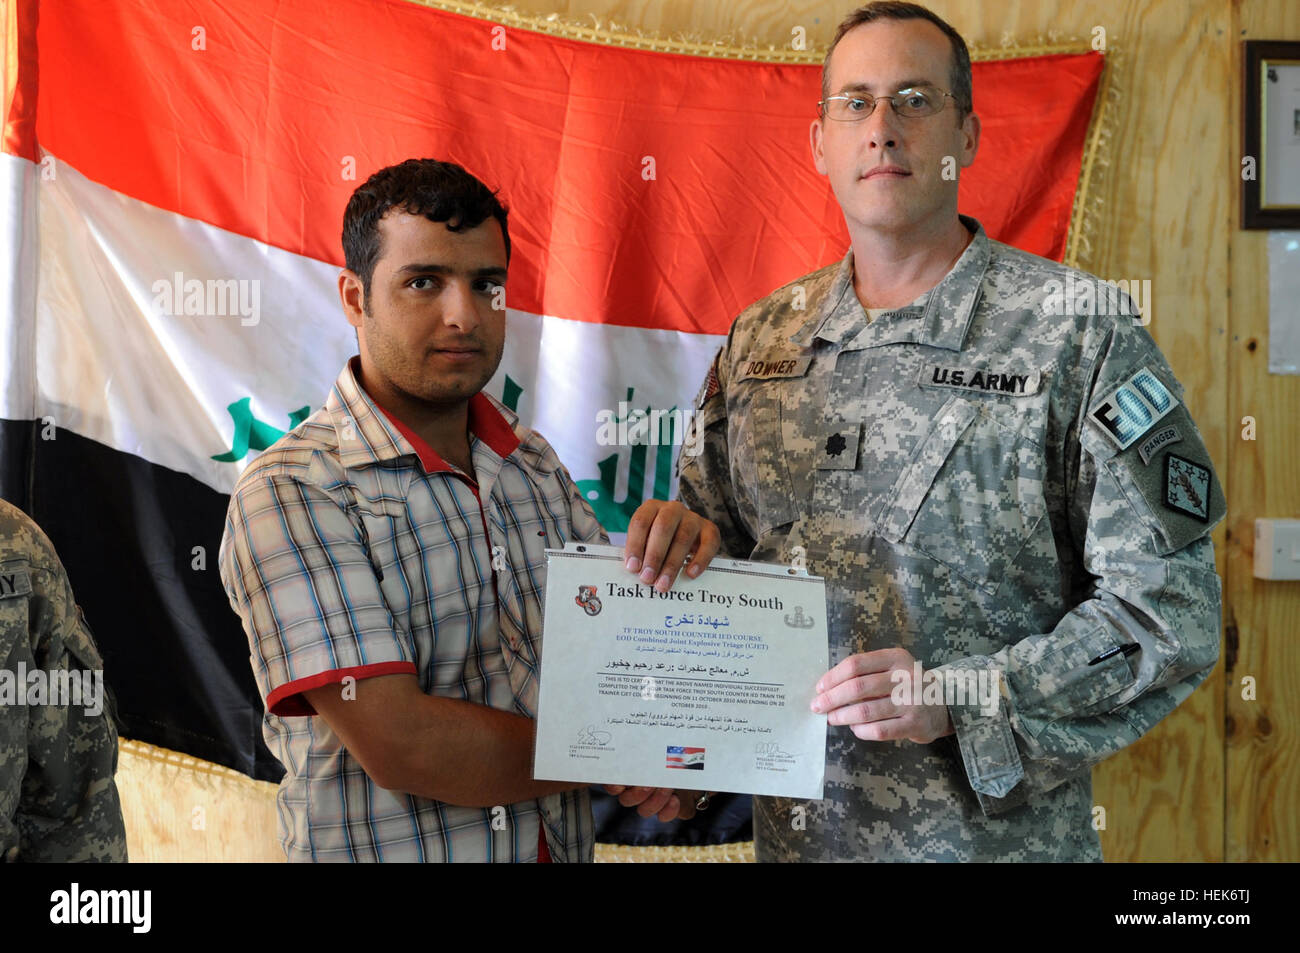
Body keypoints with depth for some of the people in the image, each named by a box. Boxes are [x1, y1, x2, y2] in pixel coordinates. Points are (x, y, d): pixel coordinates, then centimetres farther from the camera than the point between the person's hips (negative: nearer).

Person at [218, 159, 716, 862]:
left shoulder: (534, 465, 4)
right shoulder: (290, 494, -17)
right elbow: (399, 744, -24)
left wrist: (667, 557, -11)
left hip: (563, 847, 6)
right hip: (384, 850, -6)